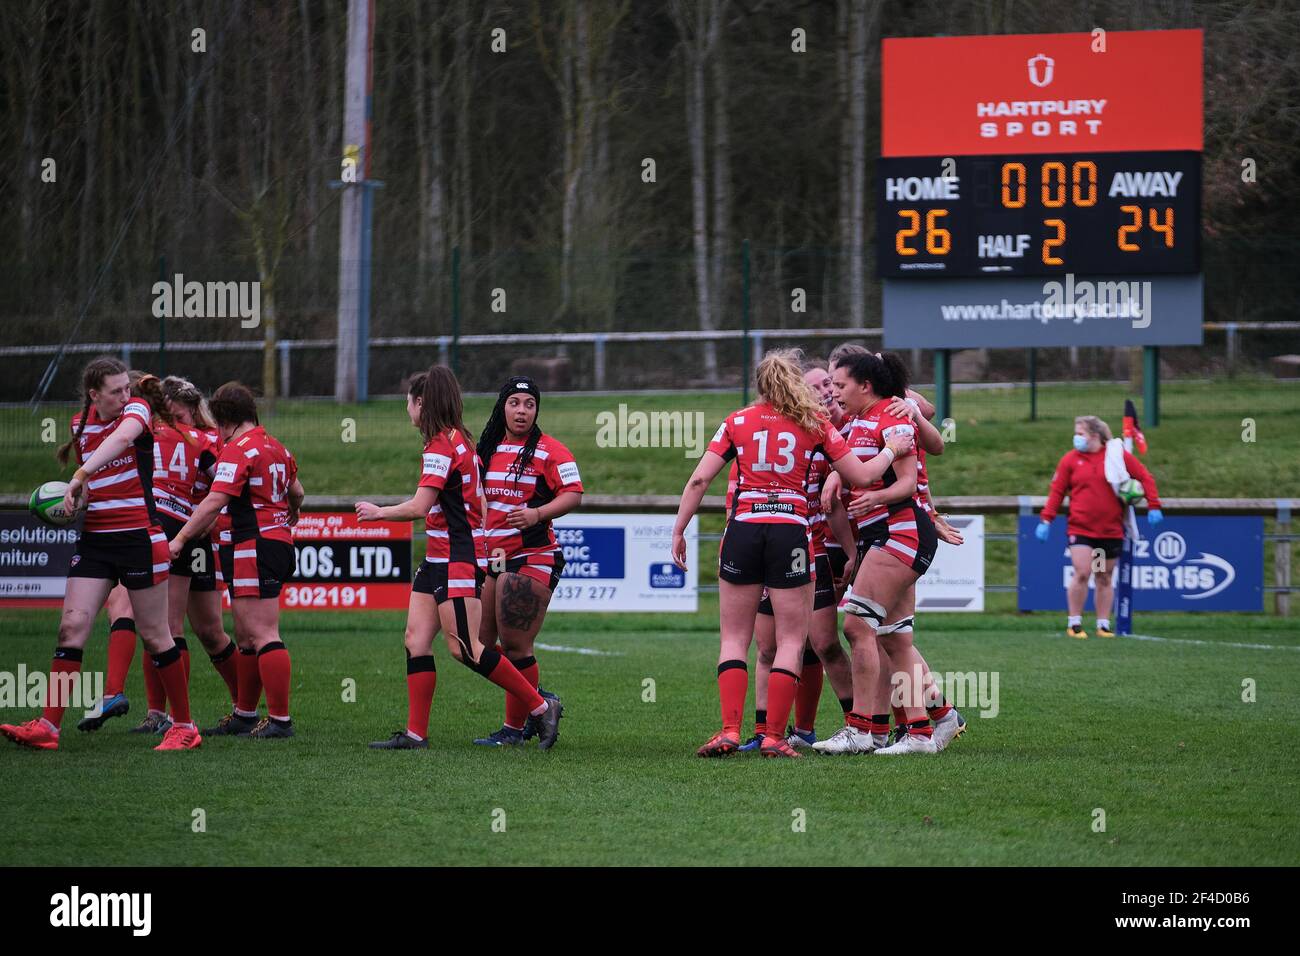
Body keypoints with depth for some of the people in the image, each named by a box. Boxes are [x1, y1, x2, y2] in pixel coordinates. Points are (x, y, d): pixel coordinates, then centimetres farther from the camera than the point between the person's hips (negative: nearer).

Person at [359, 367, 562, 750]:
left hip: (458, 558, -10)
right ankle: (415, 733, 3)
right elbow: (477, 501, 21)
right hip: (439, 559, 10)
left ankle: (542, 707, -3)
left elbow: (418, 507, -21)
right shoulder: (459, 440, 15)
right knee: (416, 639, 4)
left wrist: (378, 512, -6)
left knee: (464, 649, -10)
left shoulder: (441, 446, -15)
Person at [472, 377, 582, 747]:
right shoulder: (486, 449, 14)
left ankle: (515, 727, 4)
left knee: (516, 645, -7)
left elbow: (573, 494, -12)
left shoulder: (550, 450, -5)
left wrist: (537, 513, -26)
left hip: (532, 556, -7)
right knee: (479, 643, 4)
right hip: (490, 556, 7)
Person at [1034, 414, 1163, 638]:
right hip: (1080, 528, -1)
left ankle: (1103, 625, 17)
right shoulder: (1070, 460, 2)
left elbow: (1145, 477, 6)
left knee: (1104, 578, 8)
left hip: (1111, 530, 1)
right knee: (1082, 574, -13)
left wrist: (1153, 506, -2)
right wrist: (1046, 519, -5)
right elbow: (1057, 491, 3)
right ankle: (1074, 623, -1)